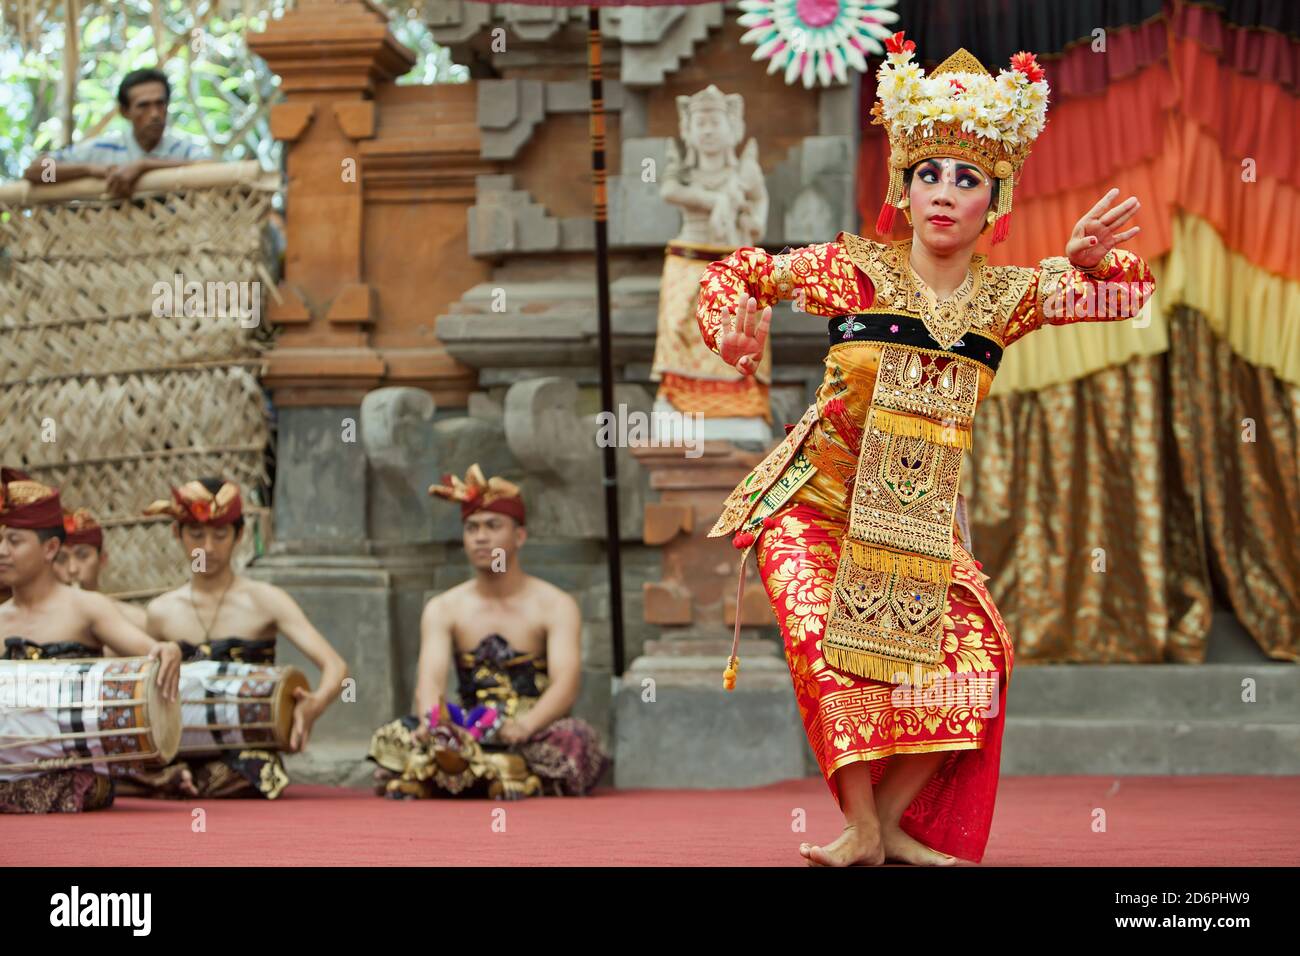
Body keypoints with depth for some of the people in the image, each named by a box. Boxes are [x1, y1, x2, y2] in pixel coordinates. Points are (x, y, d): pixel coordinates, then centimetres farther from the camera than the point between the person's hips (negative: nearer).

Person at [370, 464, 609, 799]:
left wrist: (524, 727, -35)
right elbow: (429, 680, -5)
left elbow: (566, 684, -13)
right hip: (466, 731, 2)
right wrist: (432, 720, -31)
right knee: (397, 738, -27)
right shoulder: (442, 609, 11)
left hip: (534, 731, -2)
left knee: (572, 736, -36)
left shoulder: (556, 607, 2)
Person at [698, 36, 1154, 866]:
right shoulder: (859, 270, -7)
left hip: (922, 520, 3)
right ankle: (860, 824, -19)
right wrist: (736, 325, -20)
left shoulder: (1006, 296, 0)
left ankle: (895, 822, -2)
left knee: (974, 656, -14)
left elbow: (1132, 293, 4)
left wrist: (1089, 259, -19)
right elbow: (742, 273, 2)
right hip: (816, 501, -3)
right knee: (824, 631, -28)